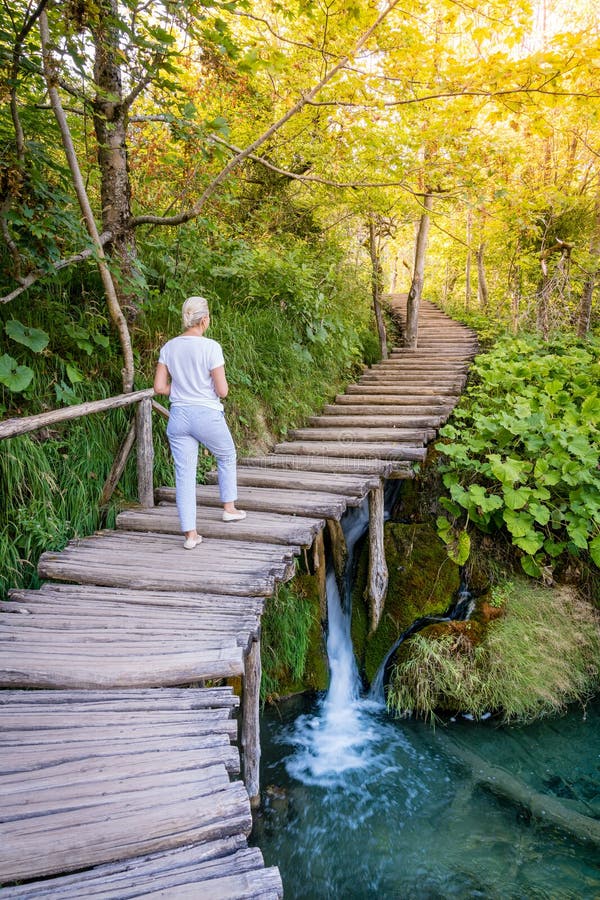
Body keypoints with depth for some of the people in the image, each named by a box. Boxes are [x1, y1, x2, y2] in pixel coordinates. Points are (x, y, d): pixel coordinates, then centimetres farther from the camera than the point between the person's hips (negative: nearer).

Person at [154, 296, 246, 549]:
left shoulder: (168, 347, 1)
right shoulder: (210, 347, -14)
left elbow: (159, 387, 2)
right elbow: (222, 391, -14)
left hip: (179, 416, 4)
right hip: (207, 415, -4)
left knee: (184, 473, 7)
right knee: (227, 457, 24)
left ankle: (190, 534, 12)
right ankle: (229, 508, 35)